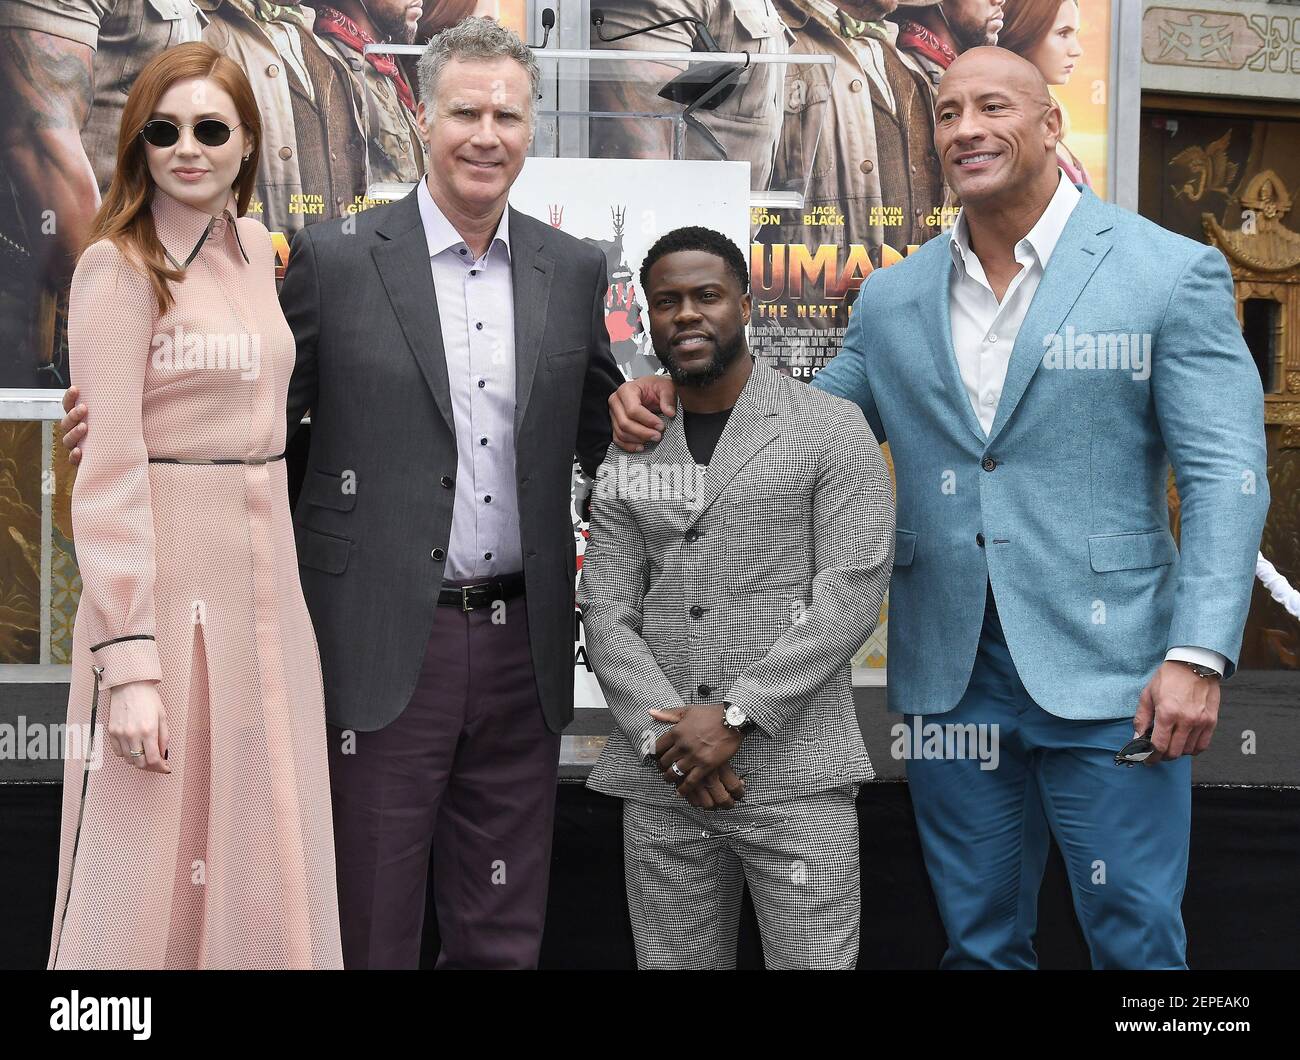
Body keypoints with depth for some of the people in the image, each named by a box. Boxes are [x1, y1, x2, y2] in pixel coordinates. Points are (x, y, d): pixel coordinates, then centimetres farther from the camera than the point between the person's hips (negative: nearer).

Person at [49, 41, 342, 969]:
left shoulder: (256, 250, 10)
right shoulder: (119, 268, -9)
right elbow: (107, 470, -15)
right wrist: (129, 662, -20)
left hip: (267, 574, 7)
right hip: (165, 577, -6)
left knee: (263, 852, 13)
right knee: (154, 866, 2)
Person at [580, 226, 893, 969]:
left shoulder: (831, 431, 0)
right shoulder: (630, 453, 13)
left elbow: (851, 597, -8)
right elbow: (607, 613, 6)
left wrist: (735, 716, -14)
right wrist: (662, 734, -10)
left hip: (795, 775, -3)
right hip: (661, 780, 4)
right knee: (674, 962, 9)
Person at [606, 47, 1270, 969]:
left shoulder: (1172, 273, -3)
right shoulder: (892, 299, 9)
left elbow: (1225, 476, -7)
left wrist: (1198, 656, -17)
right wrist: (674, 407, -3)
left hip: (1105, 675, -4)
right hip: (950, 675, 4)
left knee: (1136, 941, 4)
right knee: (979, 942, 16)